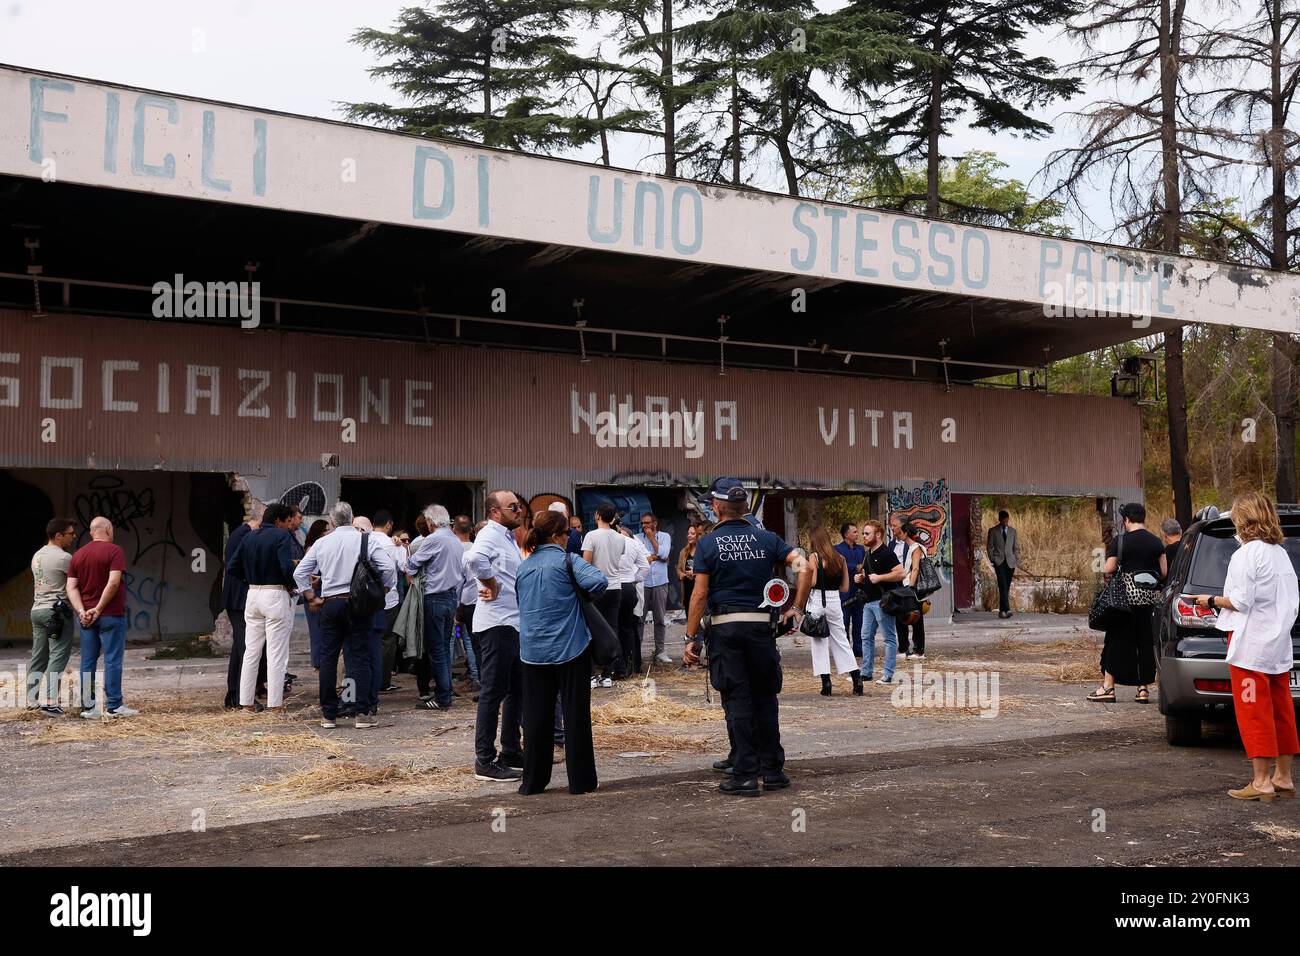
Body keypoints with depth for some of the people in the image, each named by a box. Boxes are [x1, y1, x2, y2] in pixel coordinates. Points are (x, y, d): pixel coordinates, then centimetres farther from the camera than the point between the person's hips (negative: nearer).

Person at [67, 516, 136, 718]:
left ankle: (88, 707, 9)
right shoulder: (114, 551, -8)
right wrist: (99, 609, -13)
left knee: (88, 661, 7)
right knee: (112, 660, -2)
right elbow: (113, 583, -18)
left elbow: (71, 587, 4)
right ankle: (113, 706, -2)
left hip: (86, 616, 6)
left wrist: (81, 611, -4)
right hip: (111, 615, -6)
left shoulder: (78, 555, 11)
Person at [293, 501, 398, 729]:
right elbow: (389, 569, -10)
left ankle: (328, 714, 11)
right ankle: (364, 713, -1)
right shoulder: (368, 540, -2)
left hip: (330, 604, 2)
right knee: (361, 657, 1)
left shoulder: (322, 543, 6)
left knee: (327, 658, 8)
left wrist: (312, 598, 14)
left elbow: (300, 573, 9)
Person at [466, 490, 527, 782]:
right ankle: (485, 761, 0)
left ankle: (511, 752, 26)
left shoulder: (508, 537, 19)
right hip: (497, 624, -10)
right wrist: (492, 585, -23)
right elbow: (475, 558, -35)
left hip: (514, 623, 10)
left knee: (516, 691, 16)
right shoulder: (490, 535, -13)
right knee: (493, 692, -5)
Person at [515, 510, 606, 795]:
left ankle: (533, 780, 13)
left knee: (536, 715, 10)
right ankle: (580, 780, 9)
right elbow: (599, 581, -21)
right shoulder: (566, 560, -8)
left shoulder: (524, 566, 9)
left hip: (533, 651, 5)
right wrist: (586, 597, -1)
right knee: (576, 713, 4)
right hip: (570, 648, -4)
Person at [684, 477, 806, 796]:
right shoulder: (766, 539, 6)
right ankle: (773, 771, 18)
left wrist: (690, 637, -4)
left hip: (725, 626, -2)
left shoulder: (708, 543, -2)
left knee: (737, 701, 1)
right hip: (761, 624, 3)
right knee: (765, 697, 12)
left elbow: (700, 594, -7)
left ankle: (745, 775, 2)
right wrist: (796, 608, 2)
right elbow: (803, 566, -5)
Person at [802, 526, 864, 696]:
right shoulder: (840, 558, 8)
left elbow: (812, 582, -15)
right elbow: (845, 587, 9)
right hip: (835, 601, 4)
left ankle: (826, 682, -1)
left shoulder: (814, 557, -6)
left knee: (819, 643, 3)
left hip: (817, 601, -4)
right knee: (841, 642, 11)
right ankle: (857, 680, 5)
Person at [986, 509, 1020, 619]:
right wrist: (992, 560, -5)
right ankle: (1006, 609, -25)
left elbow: (1016, 547, 15)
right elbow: (989, 547, 5)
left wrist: (1017, 561, 4)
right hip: (999, 562, -3)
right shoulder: (992, 531, 4)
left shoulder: (1012, 531, 13)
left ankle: (1002, 611, 9)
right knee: (1003, 586, -17)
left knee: (1007, 587, 2)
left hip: (1010, 562, 3)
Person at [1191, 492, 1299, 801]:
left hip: (1251, 646, -8)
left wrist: (1213, 600, -2)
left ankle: (1261, 781, -1)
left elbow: (1240, 601, -18)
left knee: (1254, 712, -3)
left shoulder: (1246, 553, -14)